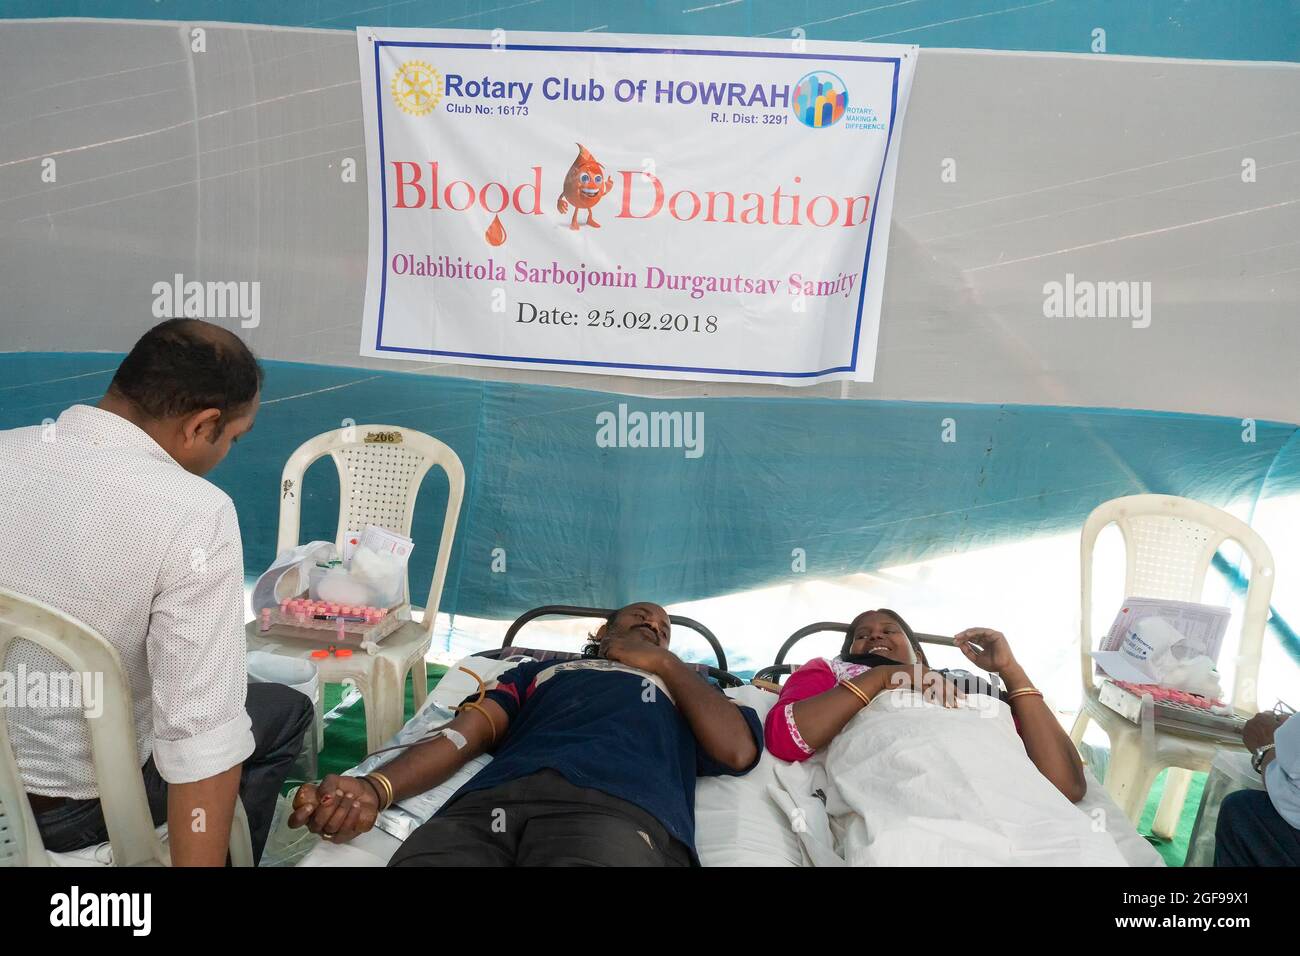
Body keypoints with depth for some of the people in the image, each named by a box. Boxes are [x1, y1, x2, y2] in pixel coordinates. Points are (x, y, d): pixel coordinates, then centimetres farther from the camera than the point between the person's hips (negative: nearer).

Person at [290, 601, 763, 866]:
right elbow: (463, 736, 19)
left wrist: (664, 661, 27)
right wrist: (374, 788, -2)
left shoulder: (687, 688, 38)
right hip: (488, 801, 1)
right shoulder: (537, 671, 37)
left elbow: (738, 751, 15)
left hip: (620, 810, 0)